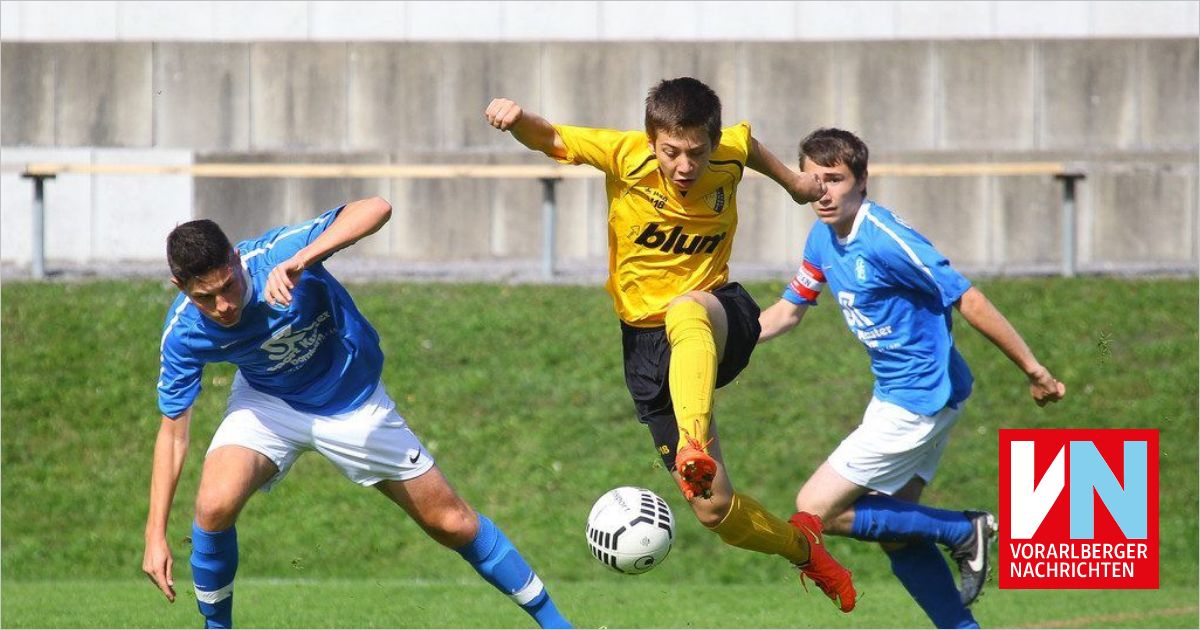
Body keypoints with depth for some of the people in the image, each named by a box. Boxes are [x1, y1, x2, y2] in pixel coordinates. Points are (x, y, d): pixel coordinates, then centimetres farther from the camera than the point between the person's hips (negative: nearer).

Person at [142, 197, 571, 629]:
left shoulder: (277, 254, -34)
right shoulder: (184, 334, -25)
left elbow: (376, 209, -46)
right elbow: (173, 430, -13)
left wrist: (301, 260, -60)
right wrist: (156, 534, -18)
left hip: (354, 405, -1)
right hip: (267, 401, 1)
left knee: (453, 523, 4)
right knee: (215, 504, -27)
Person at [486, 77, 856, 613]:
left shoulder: (729, 154, -7)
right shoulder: (624, 155, -14)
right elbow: (547, 139, -13)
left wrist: (792, 181, 32)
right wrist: (516, 117, -35)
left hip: (720, 318, -1)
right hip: (648, 344, 1)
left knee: (685, 312, -43)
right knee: (715, 509, -2)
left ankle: (695, 447, -65)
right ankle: (802, 547, 29)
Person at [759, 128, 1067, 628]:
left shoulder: (885, 240, -23)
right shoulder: (823, 237, 3)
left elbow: (967, 300, -22)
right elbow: (789, 309, 17)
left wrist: (1033, 370, -20)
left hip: (920, 398, -9)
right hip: (894, 394, 9)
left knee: (816, 509, -7)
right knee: (894, 535, 12)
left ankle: (964, 533, 0)